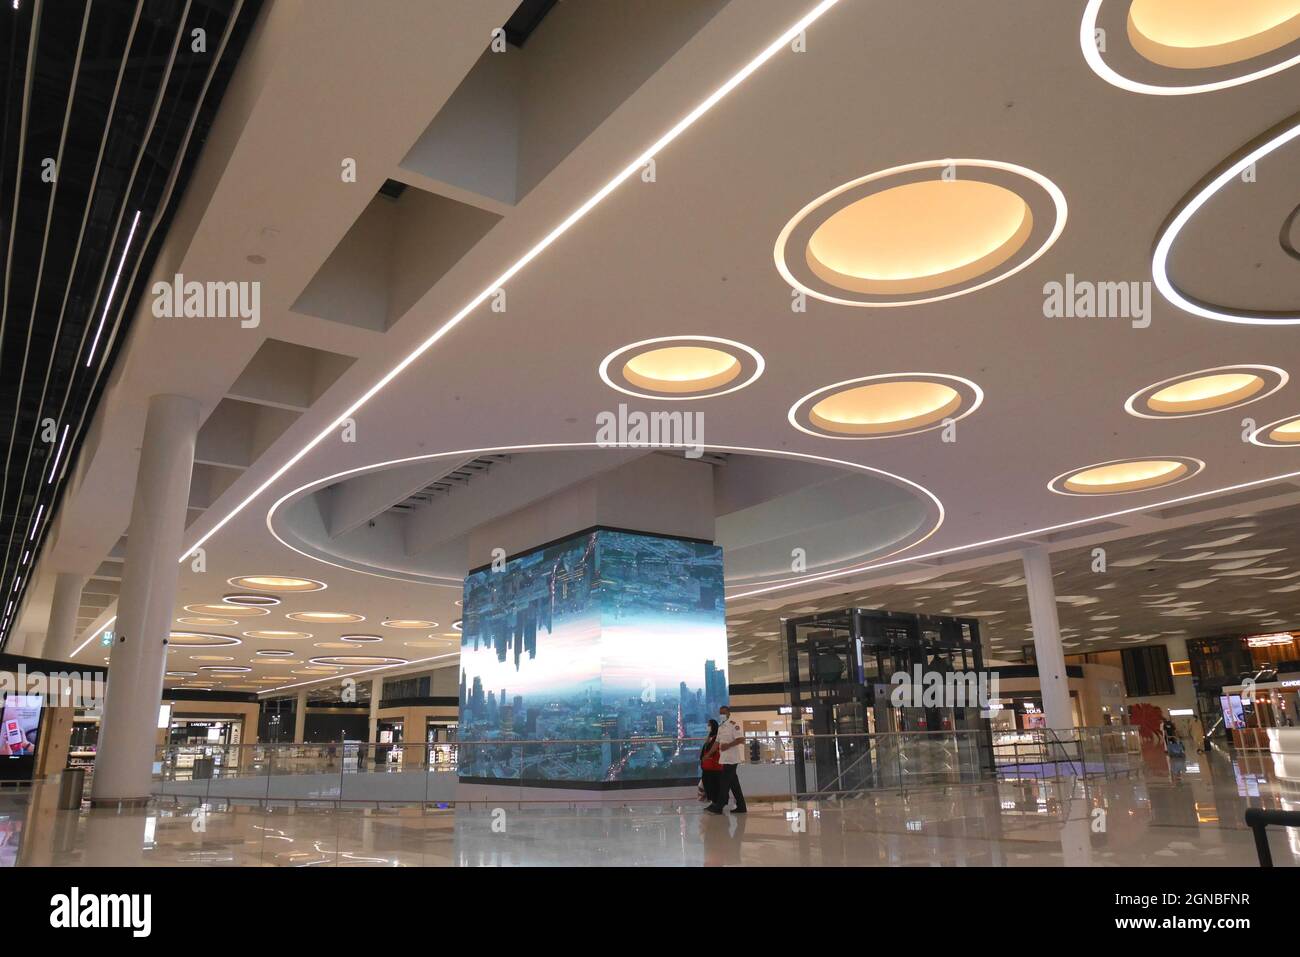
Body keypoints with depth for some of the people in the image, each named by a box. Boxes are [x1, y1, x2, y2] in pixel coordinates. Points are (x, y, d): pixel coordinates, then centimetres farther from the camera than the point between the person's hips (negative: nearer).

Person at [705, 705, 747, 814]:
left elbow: (740, 739, -18)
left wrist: (728, 745, -24)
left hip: (731, 758, -9)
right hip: (725, 758, 9)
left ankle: (718, 806, -7)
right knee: (733, 782, 11)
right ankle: (741, 806, 17)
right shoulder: (720, 727, 15)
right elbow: (718, 742, 19)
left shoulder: (733, 725, -11)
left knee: (725, 782, -8)